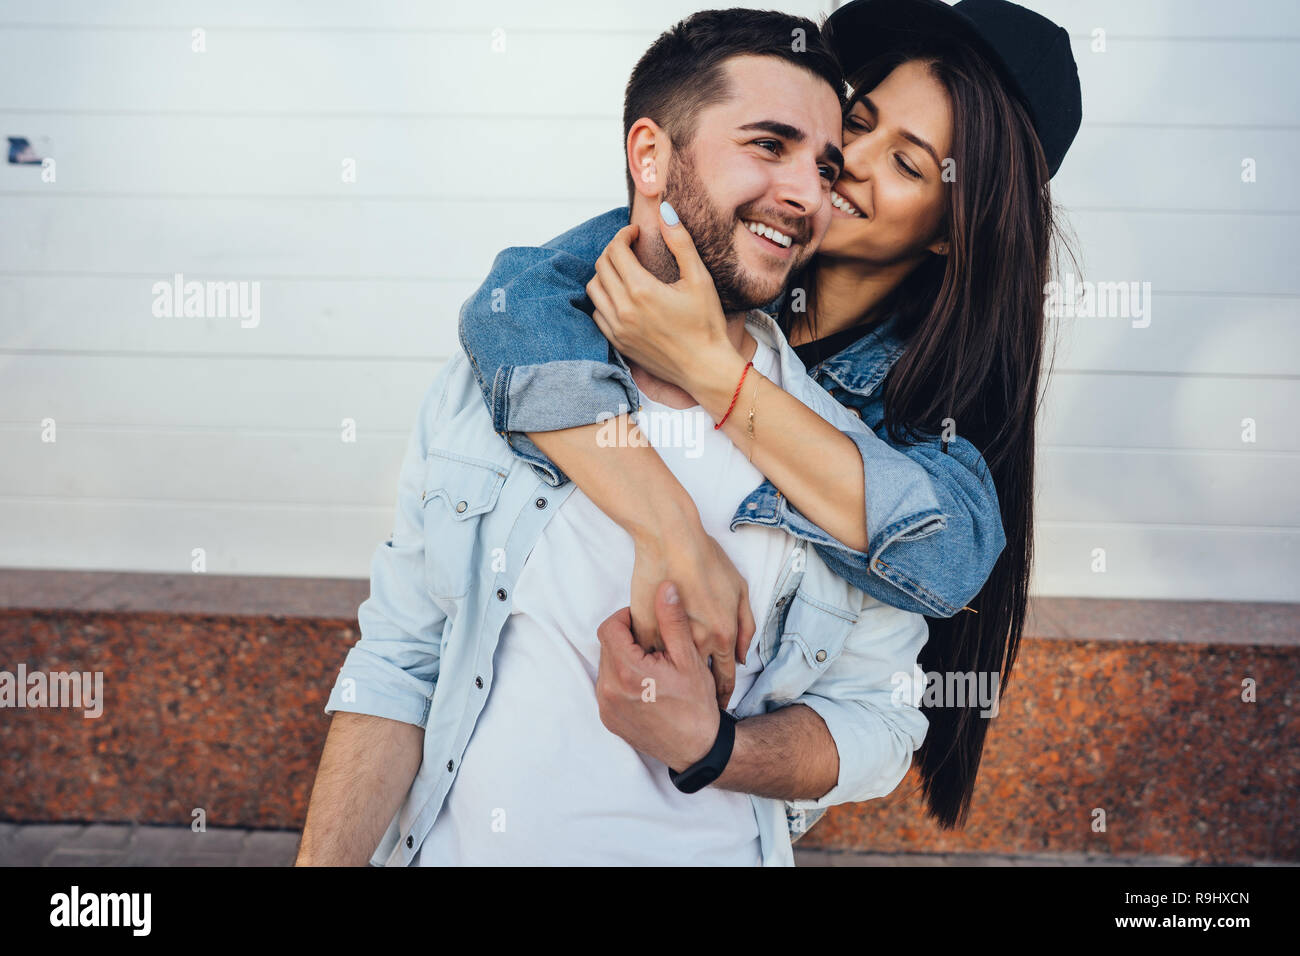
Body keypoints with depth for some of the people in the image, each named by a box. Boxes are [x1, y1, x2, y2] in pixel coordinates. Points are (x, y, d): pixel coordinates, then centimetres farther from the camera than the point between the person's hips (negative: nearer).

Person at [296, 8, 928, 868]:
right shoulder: (487, 390, -4)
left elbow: (880, 726, -2)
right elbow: (397, 667, -1)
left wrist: (710, 748, -19)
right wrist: (324, 861, -11)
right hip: (449, 847, 1)